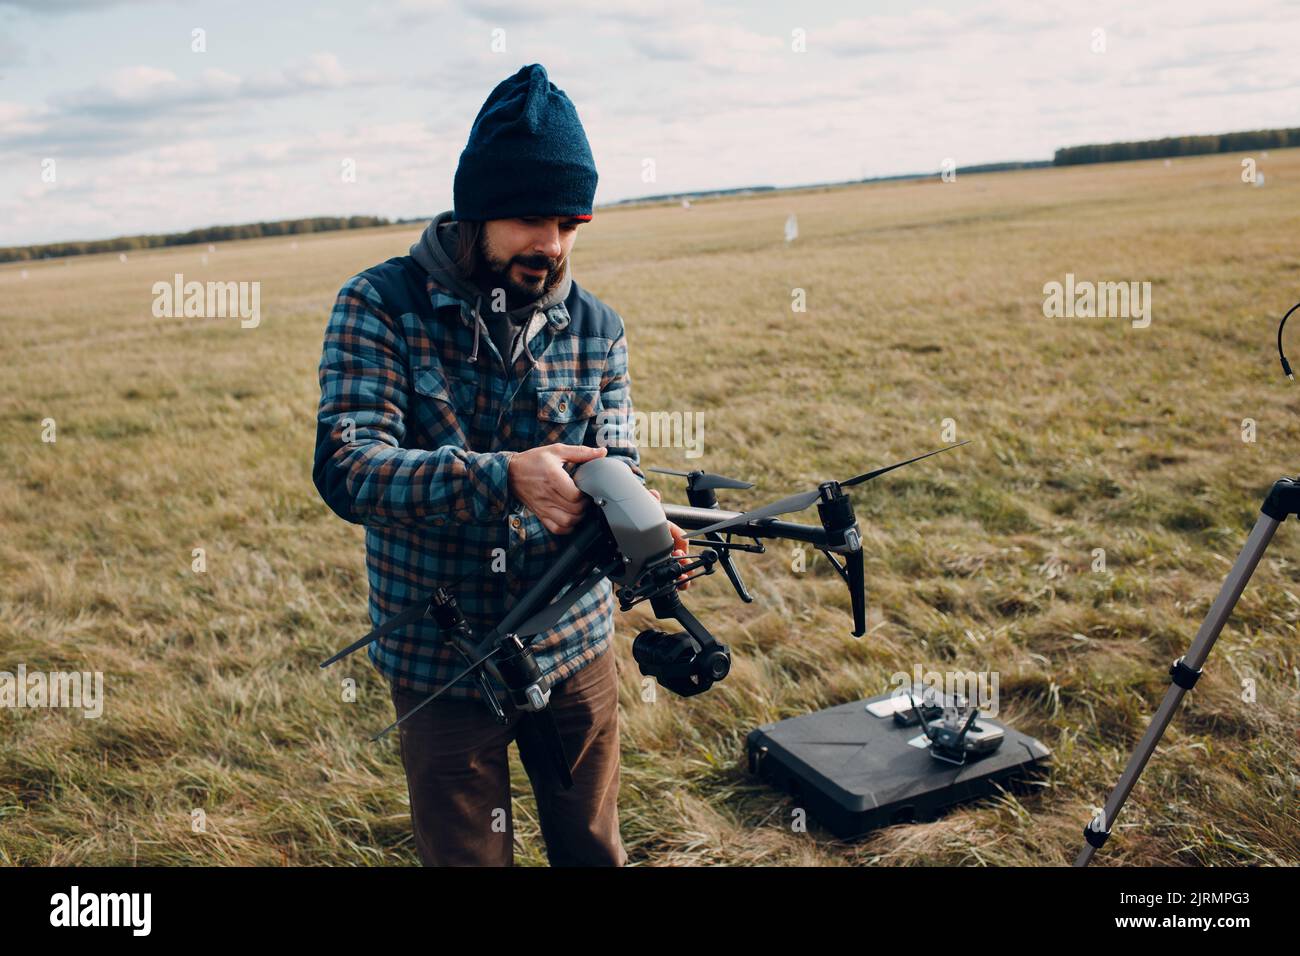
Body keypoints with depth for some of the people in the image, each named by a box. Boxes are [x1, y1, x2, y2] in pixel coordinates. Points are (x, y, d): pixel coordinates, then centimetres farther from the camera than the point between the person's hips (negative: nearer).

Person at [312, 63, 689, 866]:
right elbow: (346, 468, -23)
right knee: (463, 855, 14)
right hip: (440, 667, -2)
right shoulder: (382, 305, -12)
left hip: (576, 651, 3)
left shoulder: (597, 328, -2)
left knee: (593, 851, 19)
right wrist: (504, 478, -39)